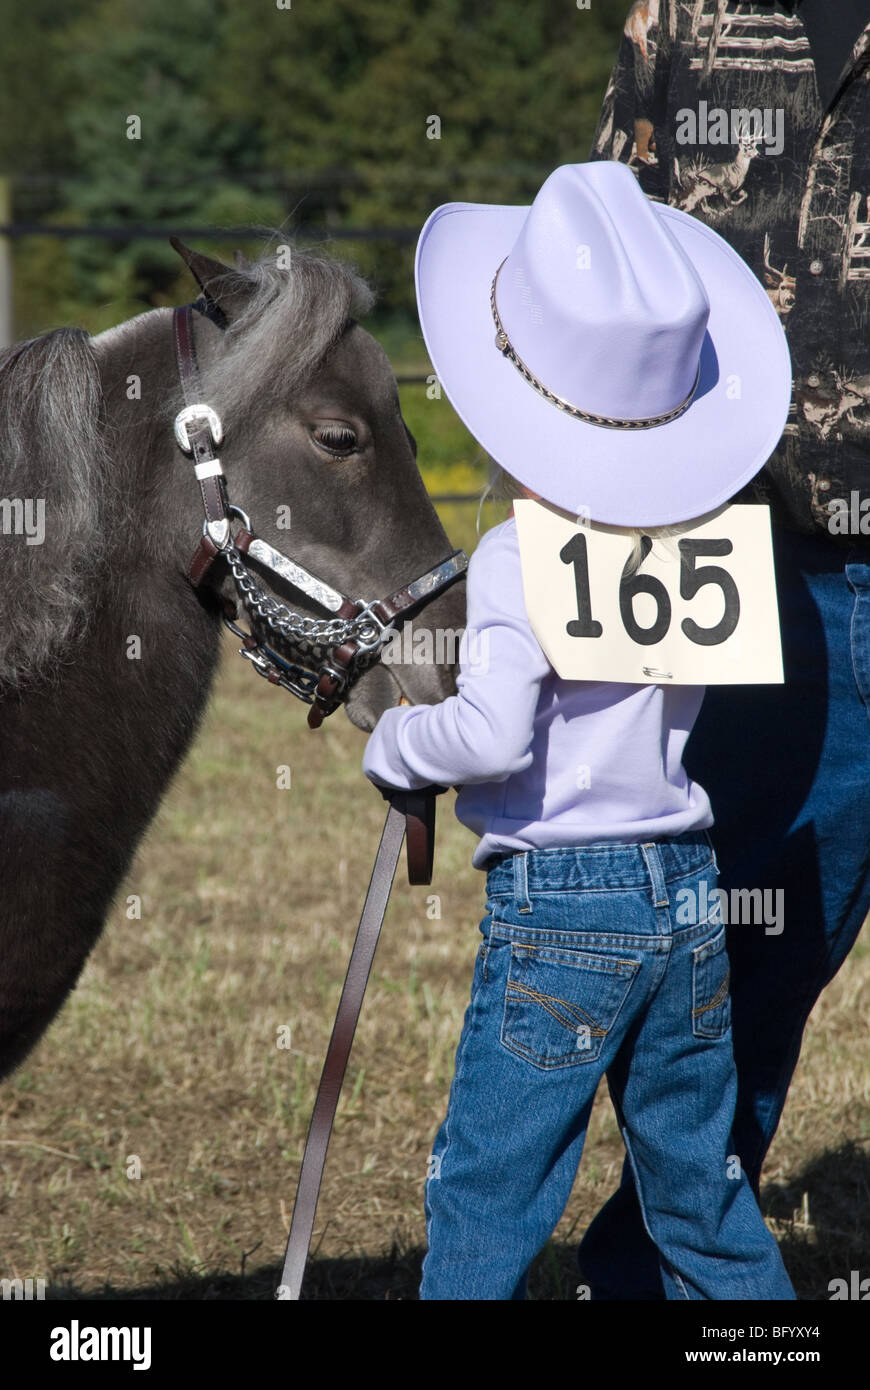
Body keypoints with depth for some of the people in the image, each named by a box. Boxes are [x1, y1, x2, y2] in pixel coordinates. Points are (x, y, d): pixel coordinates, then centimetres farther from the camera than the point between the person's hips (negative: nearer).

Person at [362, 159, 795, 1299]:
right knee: (704, 1190, 16)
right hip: (689, 899, 6)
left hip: (558, 911, -6)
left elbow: (492, 736, -23)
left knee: (483, 1202, 1)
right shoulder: (705, 542, 5)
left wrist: (394, 745, -6)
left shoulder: (519, 558, -13)